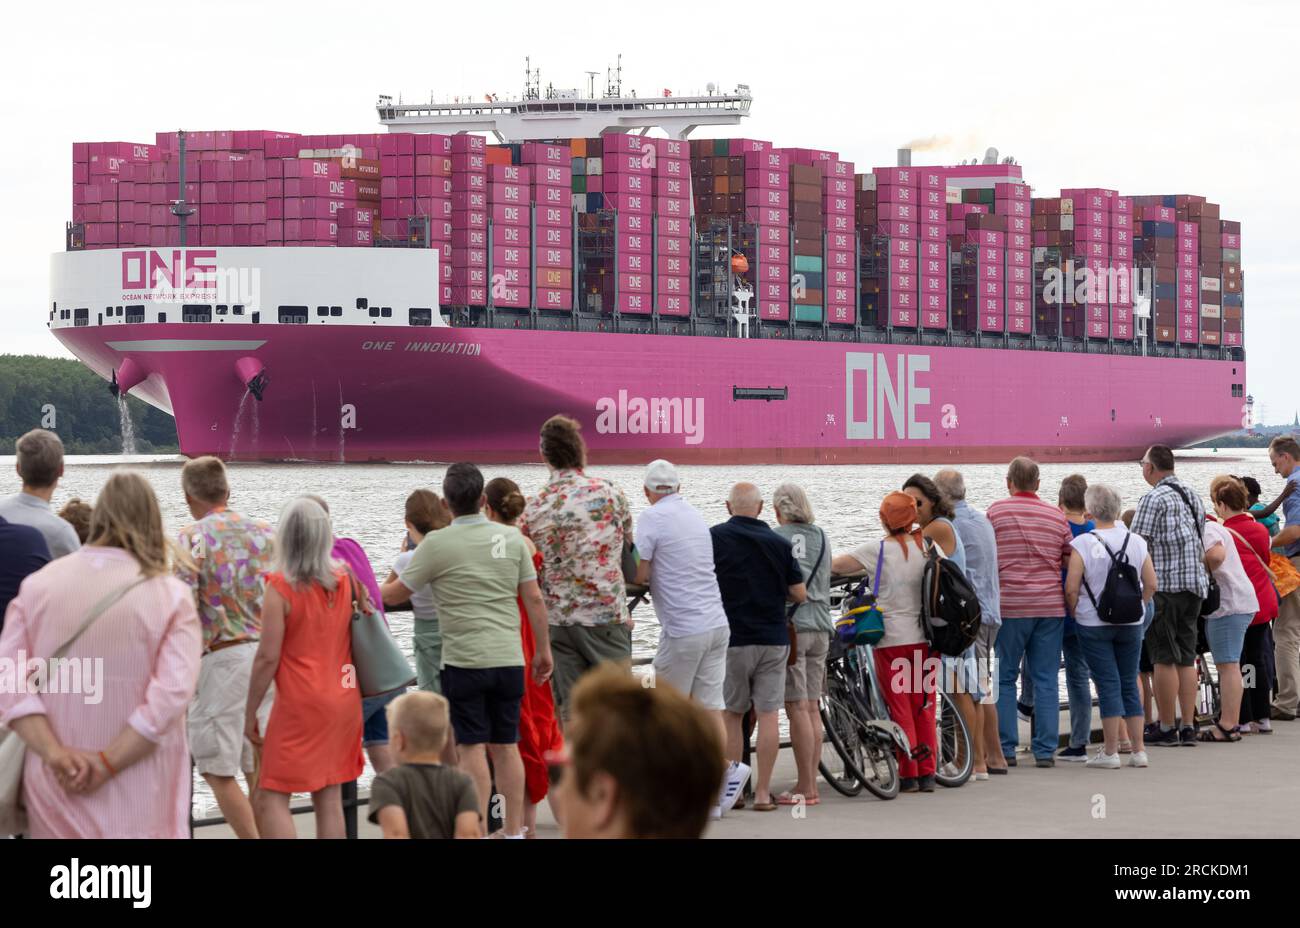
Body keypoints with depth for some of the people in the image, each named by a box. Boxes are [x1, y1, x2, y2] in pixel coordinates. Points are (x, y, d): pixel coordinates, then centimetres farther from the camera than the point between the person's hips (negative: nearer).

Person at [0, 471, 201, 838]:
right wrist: (107, 765, -14)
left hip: (55, 784, 2)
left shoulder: (39, 584, 1)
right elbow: (172, 695, -16)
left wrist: (53, 753, -11)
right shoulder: (170, 595, -6)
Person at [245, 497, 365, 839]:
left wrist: (250, 713, -6)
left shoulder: (280, 587, -13)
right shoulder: (345, 580, 2)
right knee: (329, 797, 10)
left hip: (300, 704, -6)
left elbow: (267, 658, -13)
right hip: (343, 700, 6)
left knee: (270, 798, -2)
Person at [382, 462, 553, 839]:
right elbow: (534, 600, 6)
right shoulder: (511, 537, 4)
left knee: (472, 747, -1)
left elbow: (399, 590, 1)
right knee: (506, 745, 11)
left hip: (463, 660, -4)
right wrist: (544, 650, 15)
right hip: (509, 658, 4)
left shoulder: (438, 543, -7)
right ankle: (514, 829, 13)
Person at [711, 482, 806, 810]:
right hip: (773, 639, 1)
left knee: (731, 715, 9)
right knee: (767, 715, 3)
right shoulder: (779, 543, 1)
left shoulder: (714, 537, -5)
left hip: (730, 638, -1)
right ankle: (763, 792, 2)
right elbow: (800, 594, 2)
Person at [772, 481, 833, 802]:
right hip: (821, 626, 6)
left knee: (797, 708, -6)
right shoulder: (822, 538, 11)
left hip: (789, 625, -6)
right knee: (812, 708, 9)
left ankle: (805, 788, -7)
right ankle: (809, 785, 11)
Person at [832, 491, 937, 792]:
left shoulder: (876, 550, -8)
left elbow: (833, 565, -8)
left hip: (891, 638, -3)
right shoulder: (926, 546, 2)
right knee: (924, 705, 10)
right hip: (924, 637, 4)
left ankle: (908, 774, 2)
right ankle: (927, 773, 11)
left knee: (899, 708, 3)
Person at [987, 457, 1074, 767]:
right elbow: (1071, 562, 10)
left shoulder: (996, 512, -1)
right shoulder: (1056, 515, 7)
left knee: (1005, 678, 6)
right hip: (1050, 605, 2)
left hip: (1009, 604, -2)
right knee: (1046, 680, 5)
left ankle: (1006, 749, 4)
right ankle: (1045, 750, 2)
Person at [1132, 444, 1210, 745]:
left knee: (1164, 659, -3)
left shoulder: (1154, 499, -11)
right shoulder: (1192, 497, 15)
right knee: (1186, 658, 10)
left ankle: (1167, 729, -2)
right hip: (1195, 585, 8)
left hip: (1164, 585, -8)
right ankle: (1188, 726, 9)